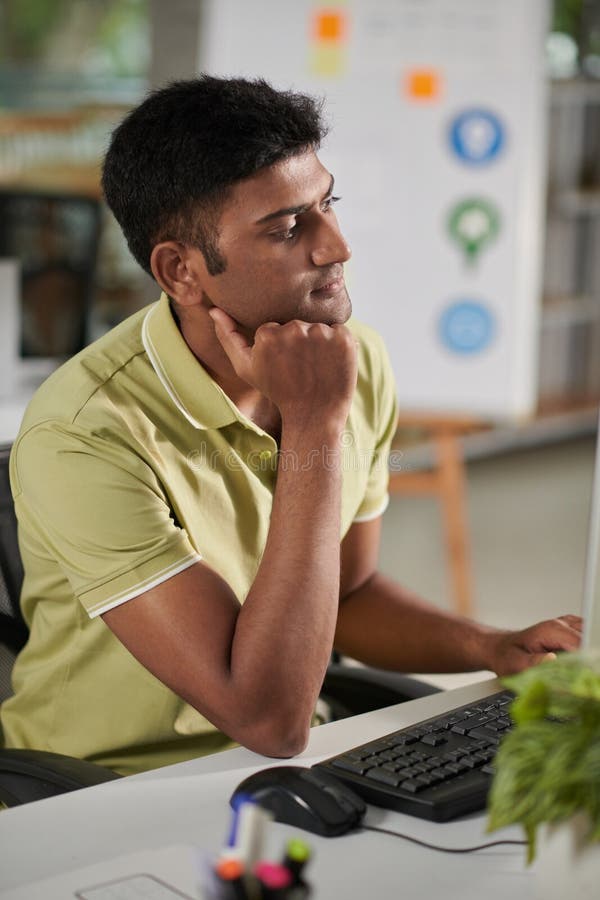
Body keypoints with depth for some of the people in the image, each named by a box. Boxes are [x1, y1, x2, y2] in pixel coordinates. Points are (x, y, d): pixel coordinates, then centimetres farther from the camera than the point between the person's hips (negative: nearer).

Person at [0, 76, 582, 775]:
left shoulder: (359, 363, -2)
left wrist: (493, 649, -5)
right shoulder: (84, 436, -25)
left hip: (279, 771, 6)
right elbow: (268, 717, -28)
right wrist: (315, 428, -28)